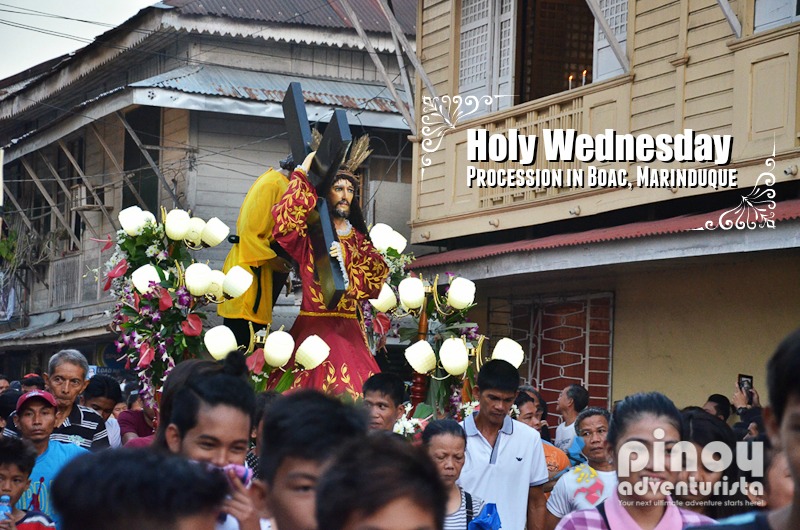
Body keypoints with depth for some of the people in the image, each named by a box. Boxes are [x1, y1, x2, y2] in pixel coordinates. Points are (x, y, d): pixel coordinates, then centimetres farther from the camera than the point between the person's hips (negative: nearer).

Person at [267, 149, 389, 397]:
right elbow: (285, 219, -16)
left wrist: (346, 254, -12)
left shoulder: (358, 238, 18)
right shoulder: (311, 232, 4)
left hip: (348, 327, 4)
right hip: (314, 325, -4)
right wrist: (301, 174, -12)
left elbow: (378, 269, 4)